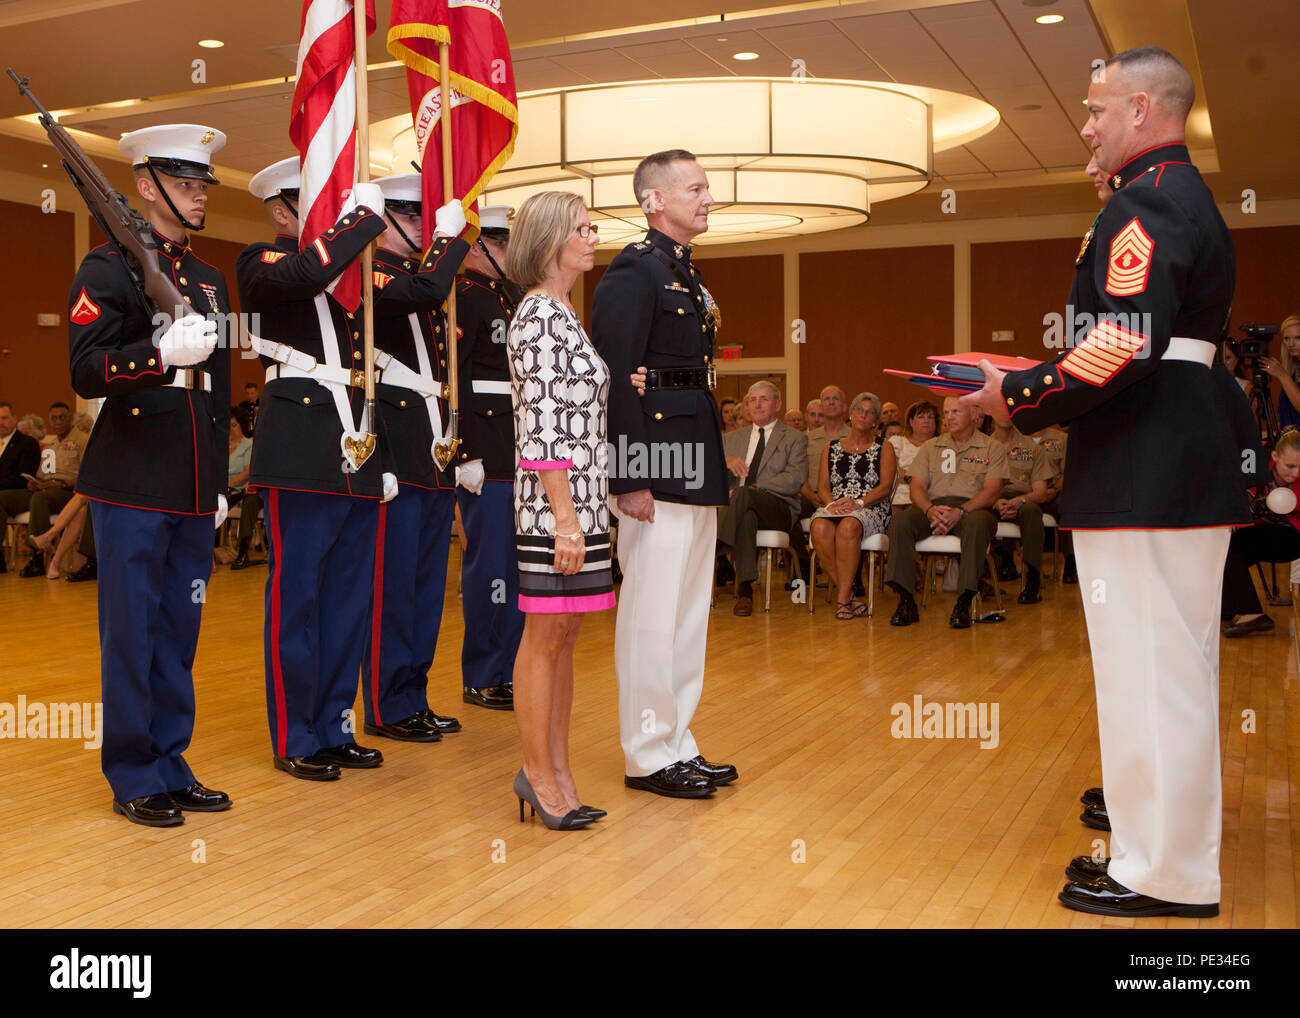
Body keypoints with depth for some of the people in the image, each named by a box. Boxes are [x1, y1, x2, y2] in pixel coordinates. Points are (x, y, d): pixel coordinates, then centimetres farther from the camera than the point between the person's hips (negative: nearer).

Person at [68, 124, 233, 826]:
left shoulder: (208, 280, 18)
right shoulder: (108, 268, -3)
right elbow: (86, 372, -11)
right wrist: (162, 354, -28)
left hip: (193, 491, 6)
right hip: (133, 486, -6)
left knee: (179, 632, 12)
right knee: (131, 634, 1)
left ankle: (171, 769, 23)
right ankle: (134, 780, 13)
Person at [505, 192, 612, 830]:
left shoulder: (561, 314, 18)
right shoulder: (541, 316, -13)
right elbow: (541, 425, -19)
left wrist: (583, 510, 14)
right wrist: (566, 517, -21)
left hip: (580, 496, 10)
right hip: (557, 498, -10)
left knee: (564, 634, 12)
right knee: (545, 635, -1)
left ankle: (555, 769, 19)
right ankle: (539, 772, 9)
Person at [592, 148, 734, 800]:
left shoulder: (689, 275, 19)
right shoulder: (632, 272, -11)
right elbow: (615, 380, -17)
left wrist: (715, 473, 17)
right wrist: (630, 480, -21)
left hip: (698, 473, 10)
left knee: (689, 616, 14)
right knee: (652, 617, -2)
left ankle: (677, 745, 25)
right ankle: (648, 757, 10)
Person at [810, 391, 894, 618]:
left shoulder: (884, 448, 14)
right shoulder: (832, 448, 22)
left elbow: (886, 487, 0)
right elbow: (823, 486, 12)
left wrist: (858, 502, -16)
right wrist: (832, 503, -11)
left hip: (871, 510, -3)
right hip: (834, 507, 3)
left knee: (847, 527, -38)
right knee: (820, 529, -34)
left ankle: (843, 599, -32)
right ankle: (848, 595, -27)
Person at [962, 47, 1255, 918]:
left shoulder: (1147, 203, -13)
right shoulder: (1189, 199, 21)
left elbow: (1122, 346, -23)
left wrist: (1020, 398, -10)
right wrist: (1031, 381, 14)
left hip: (1148, 475, -11)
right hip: (1191, 459, 11)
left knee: (1149, 666, -4)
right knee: (1172, 663, 16)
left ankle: (1163, 876, 7)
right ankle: (1170, 849, 29)